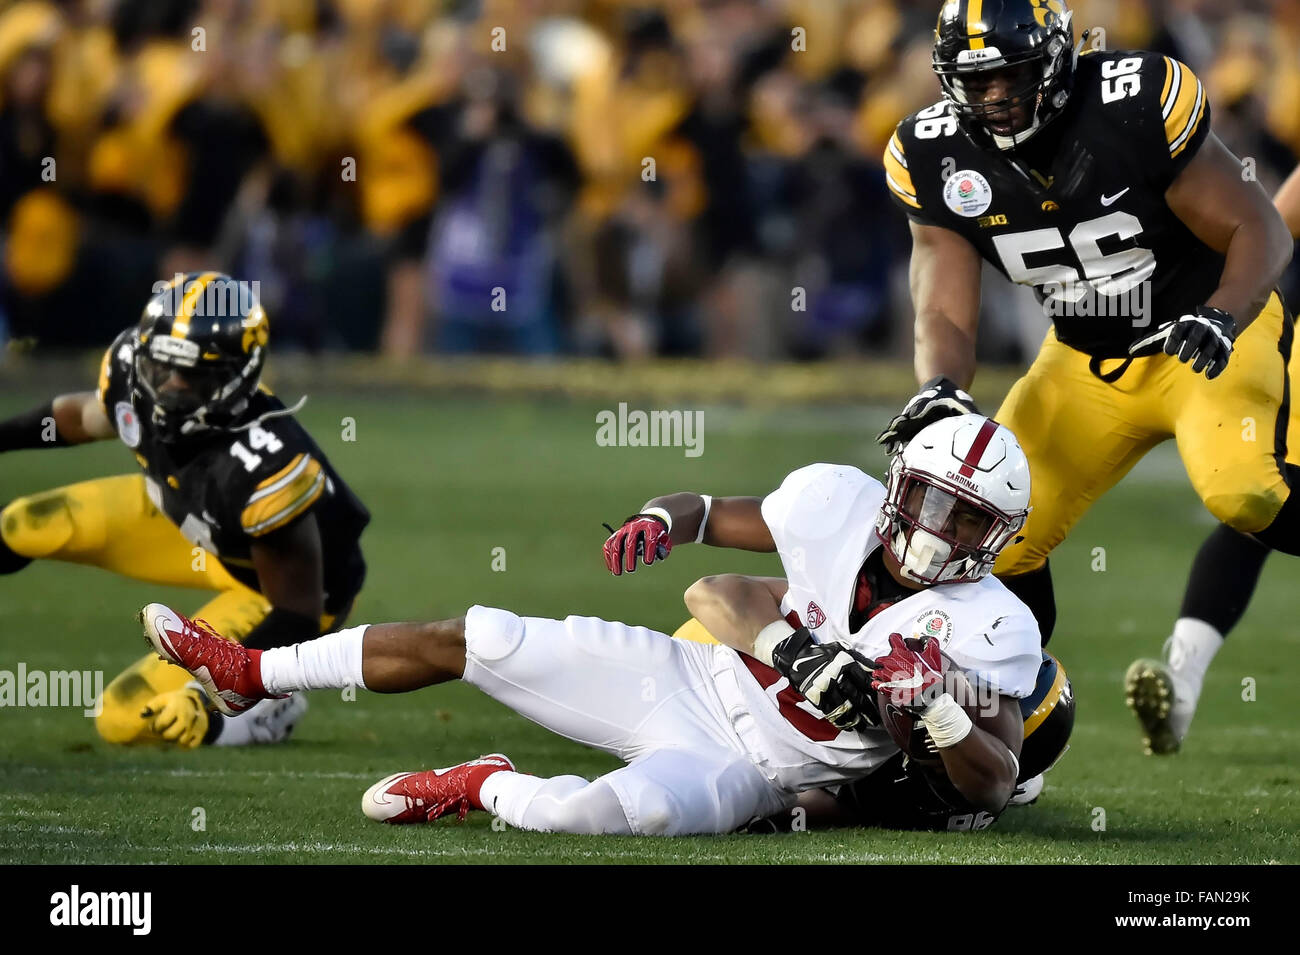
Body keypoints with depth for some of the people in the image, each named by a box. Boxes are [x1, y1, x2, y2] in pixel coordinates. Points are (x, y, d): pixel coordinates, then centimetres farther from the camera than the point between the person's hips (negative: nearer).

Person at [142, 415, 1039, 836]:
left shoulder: (991, 630, -16)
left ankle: (488, 789, -4)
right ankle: (251, 673, 22)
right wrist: (662, 521, -10)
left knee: (621, 810, -38)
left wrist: (934, 703, -33)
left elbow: (994, 787, -17)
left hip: (746, 771, -5)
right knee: (468, 638, 2)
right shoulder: (841, 502, -4)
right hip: (689, 679, 5)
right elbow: (710, 513, 13)